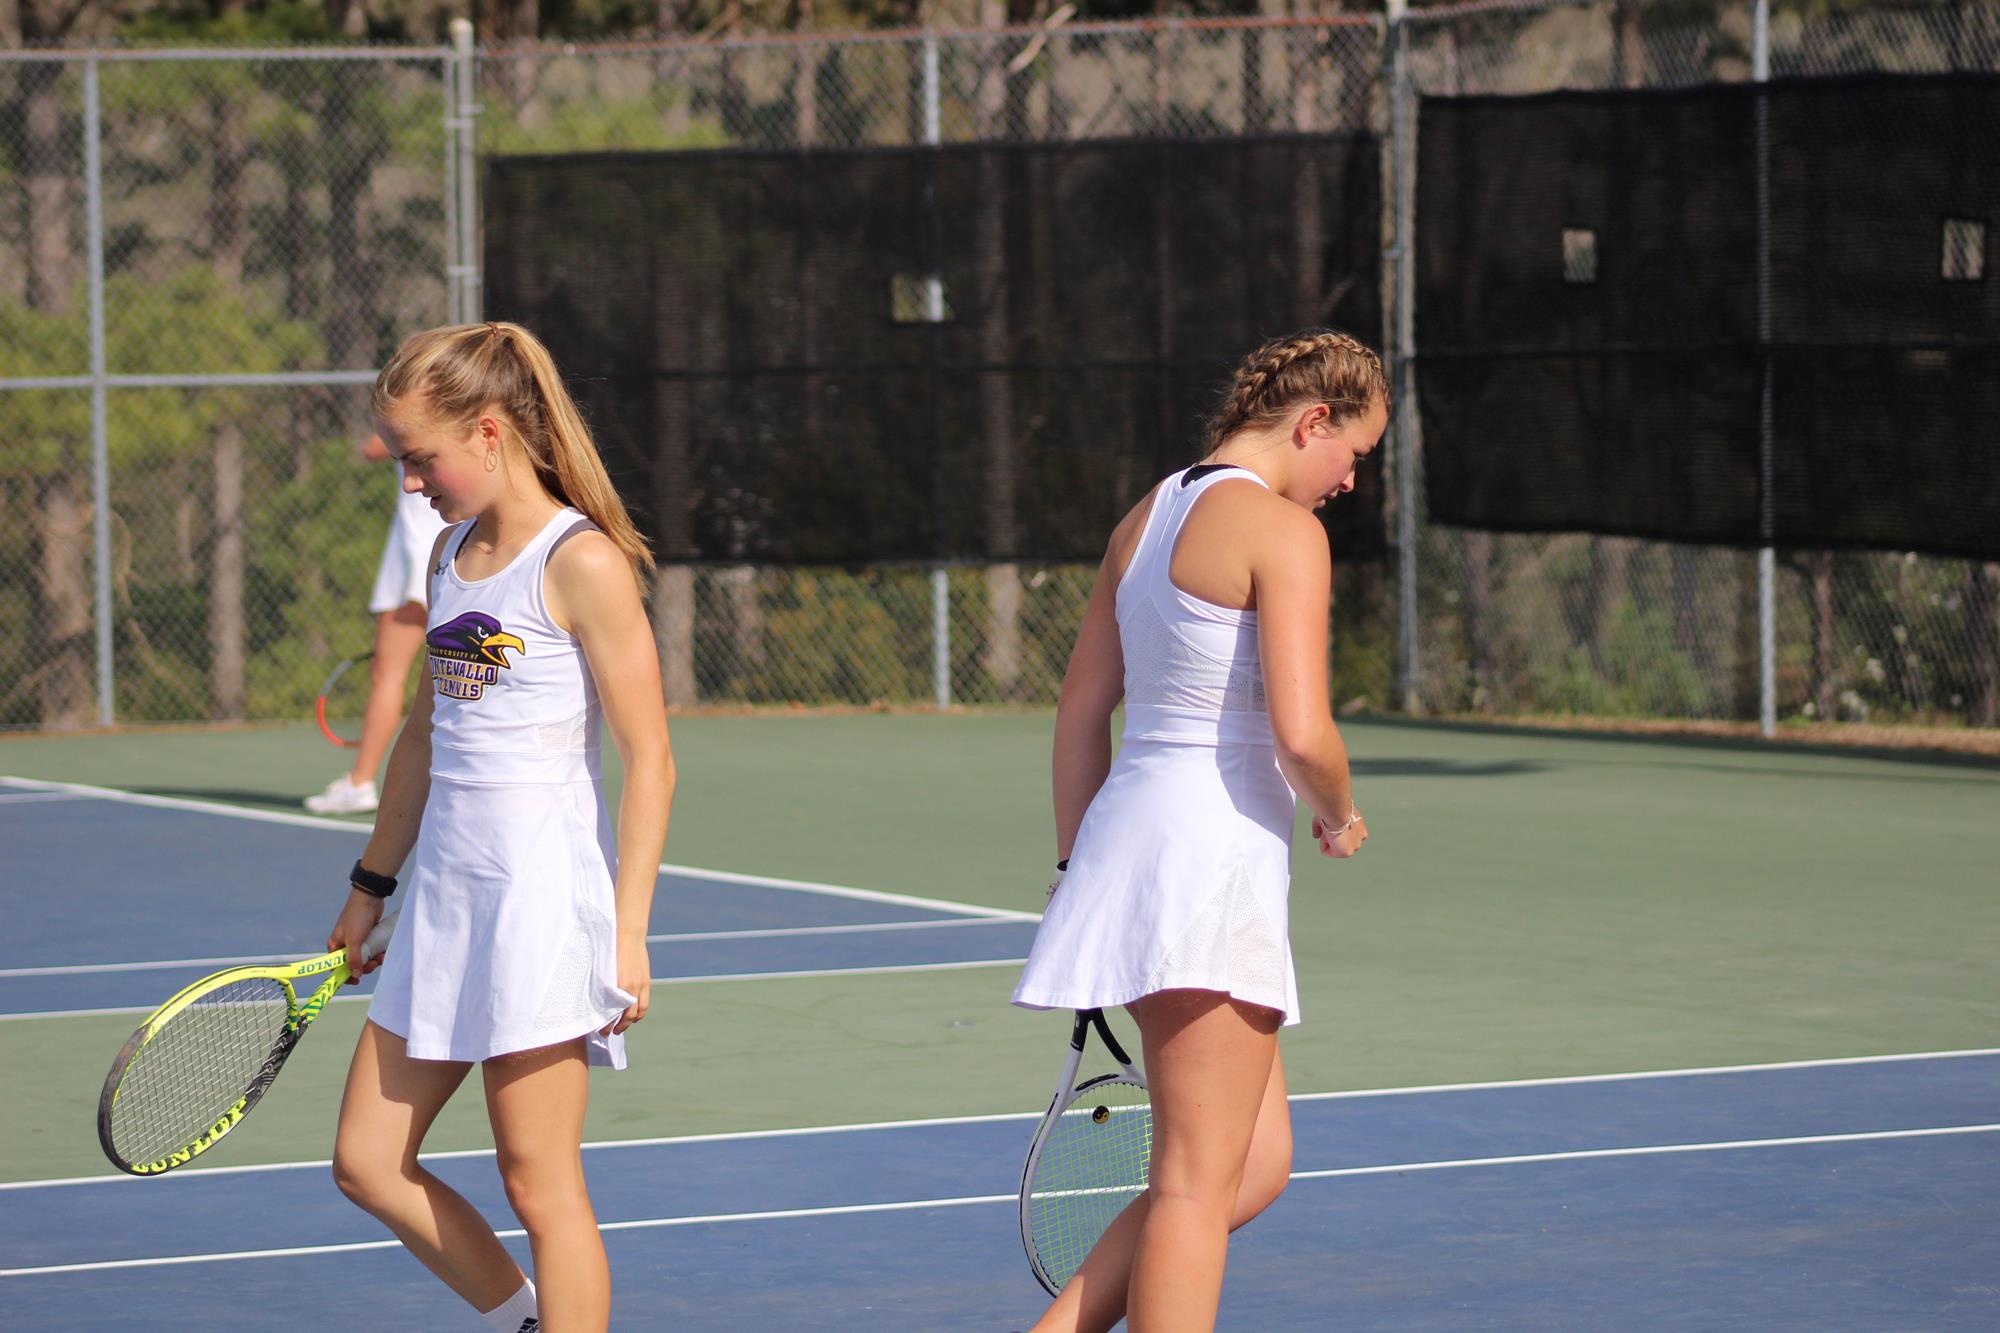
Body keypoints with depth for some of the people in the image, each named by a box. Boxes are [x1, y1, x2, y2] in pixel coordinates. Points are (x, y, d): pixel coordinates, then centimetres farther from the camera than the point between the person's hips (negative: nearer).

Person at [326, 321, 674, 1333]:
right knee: (368, 1164, 8)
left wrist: (627, 935, -17)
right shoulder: (451, 554, 12)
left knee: (538, 1181, -4)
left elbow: (648, 762, -12)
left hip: (542, 895, -8)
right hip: (444, 897, 8)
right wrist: (371, 885, 27)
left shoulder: (581, 564, -11)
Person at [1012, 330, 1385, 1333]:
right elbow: (1301, 732, -20)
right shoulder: (1283, 531, -11)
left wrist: (1077, 865, 25)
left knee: (1260, 1162, 14)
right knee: (1199, 1183, -5)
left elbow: (1079, 710, 20)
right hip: (1212, 859, -9)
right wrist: (1342, 817, 1)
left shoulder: (1146, 519, 15)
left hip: (1128, 837, 9)